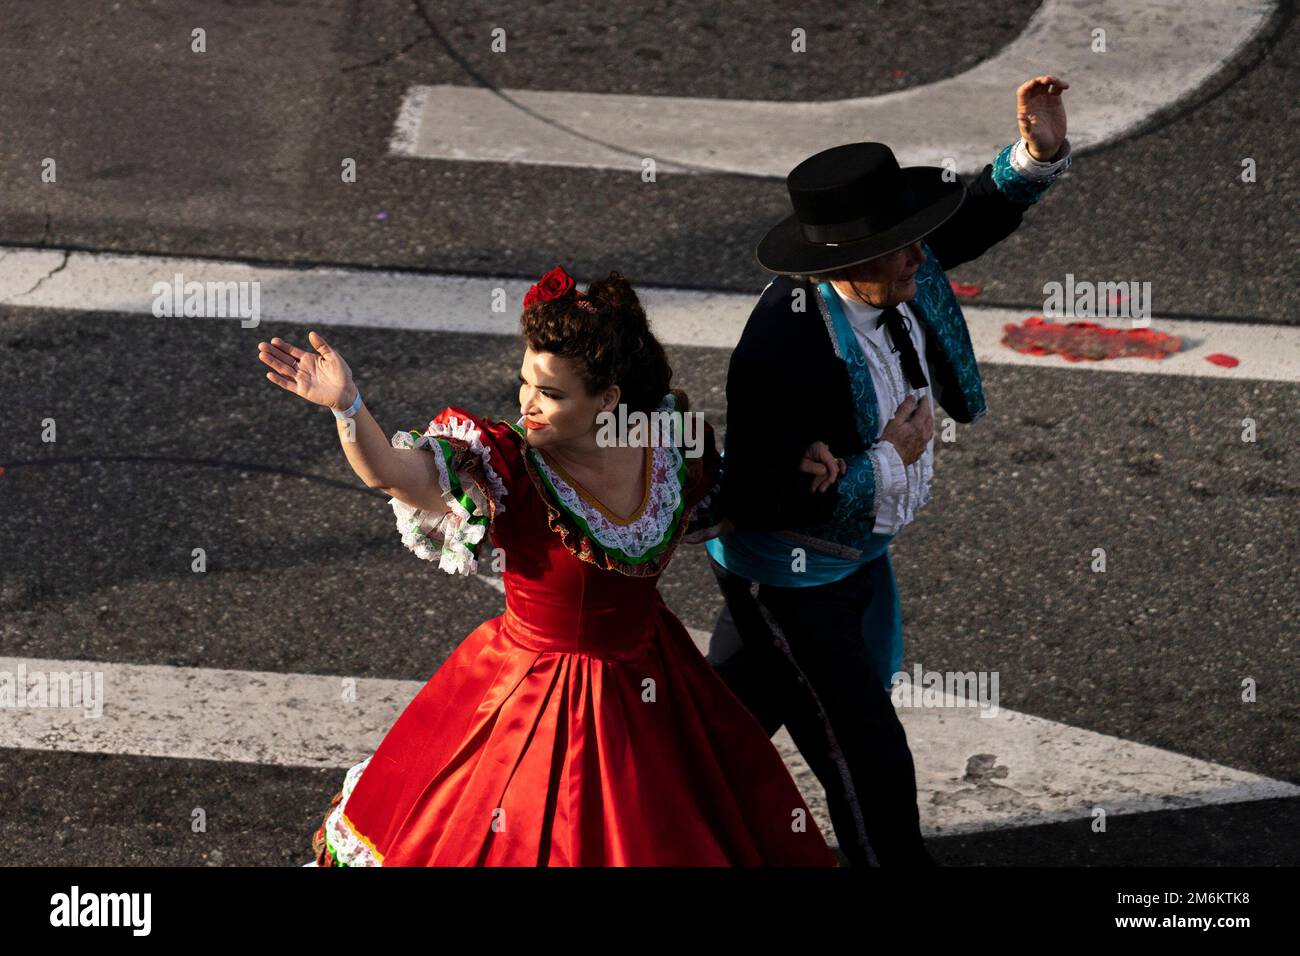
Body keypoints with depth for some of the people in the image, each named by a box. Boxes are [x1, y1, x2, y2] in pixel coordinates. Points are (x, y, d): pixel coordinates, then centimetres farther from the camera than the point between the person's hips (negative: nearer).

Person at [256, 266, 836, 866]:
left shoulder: (671, 437, -11)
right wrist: (346, 408, -59)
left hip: (650, 685, 4)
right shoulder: (506, 466, -24)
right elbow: (395, 474, -42)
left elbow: (709, 511, 12)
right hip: (533, 694, -4)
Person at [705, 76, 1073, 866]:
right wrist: (888, 461, -28)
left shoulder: (903, 270, -14)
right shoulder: (784, 348, -37)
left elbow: (983, 215, 3)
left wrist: (1039, 154, -17)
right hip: (792, 583, -8)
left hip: (856, 555, 8)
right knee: (870, 766, 2)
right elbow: (758, 501, -33)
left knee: (729, 722, 28)